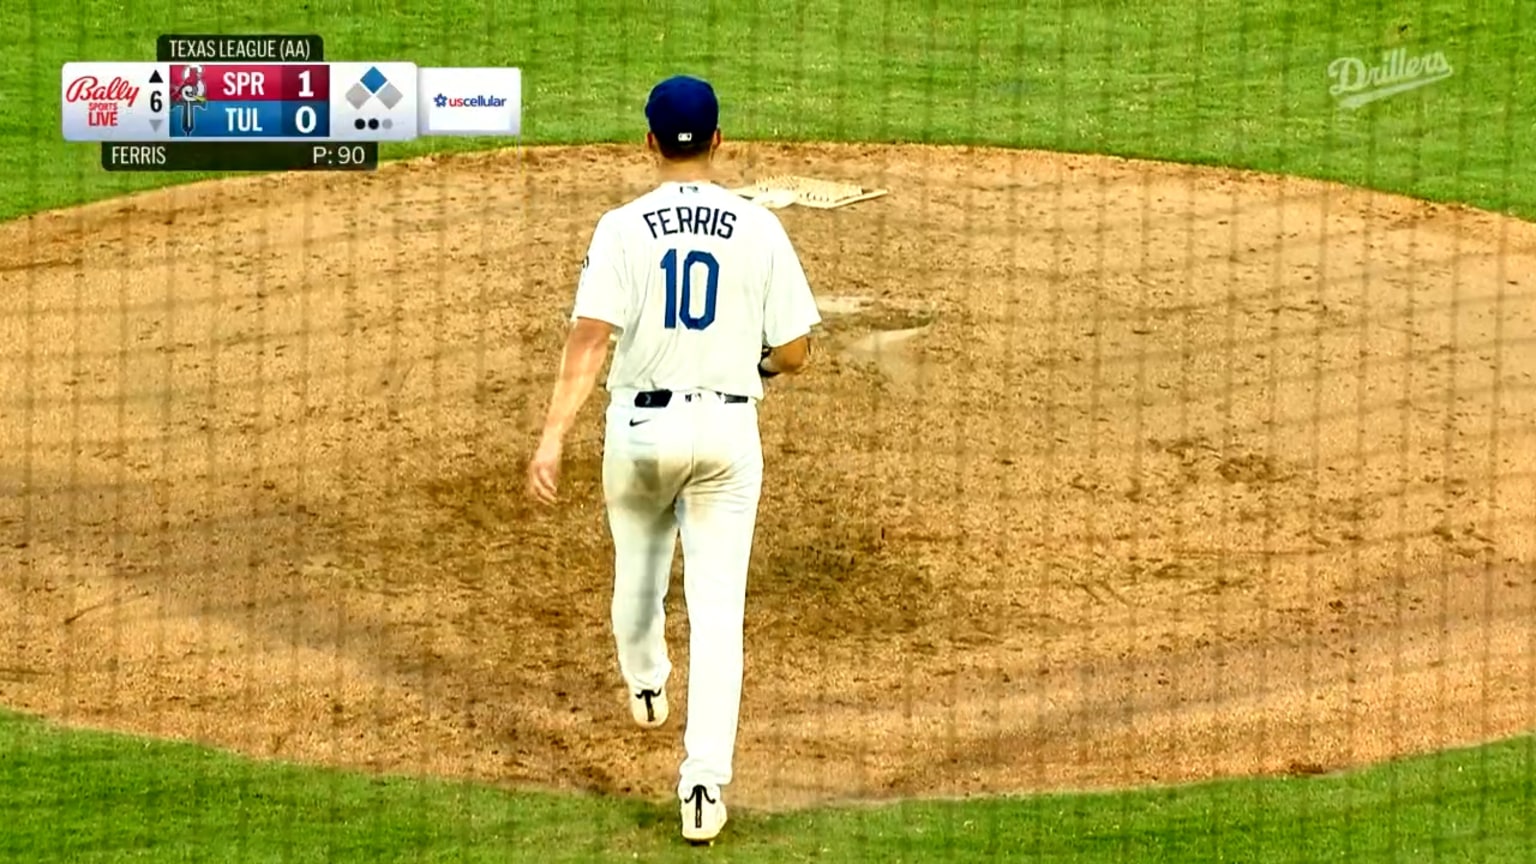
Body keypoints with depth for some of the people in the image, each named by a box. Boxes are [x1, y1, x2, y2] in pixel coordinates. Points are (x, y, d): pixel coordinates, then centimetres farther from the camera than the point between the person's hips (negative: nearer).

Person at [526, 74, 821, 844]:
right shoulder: (758, 229, -3)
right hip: (728, 430, 0)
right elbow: (794, 353, -2)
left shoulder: (623, 228, -7)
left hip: (640, 427, 0)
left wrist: (553, 436, -22)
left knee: (639, 565, 27)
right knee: (717, 607, -1)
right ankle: (705, 781, -12)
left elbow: (590, 338, -18)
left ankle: (646, 687, 54)